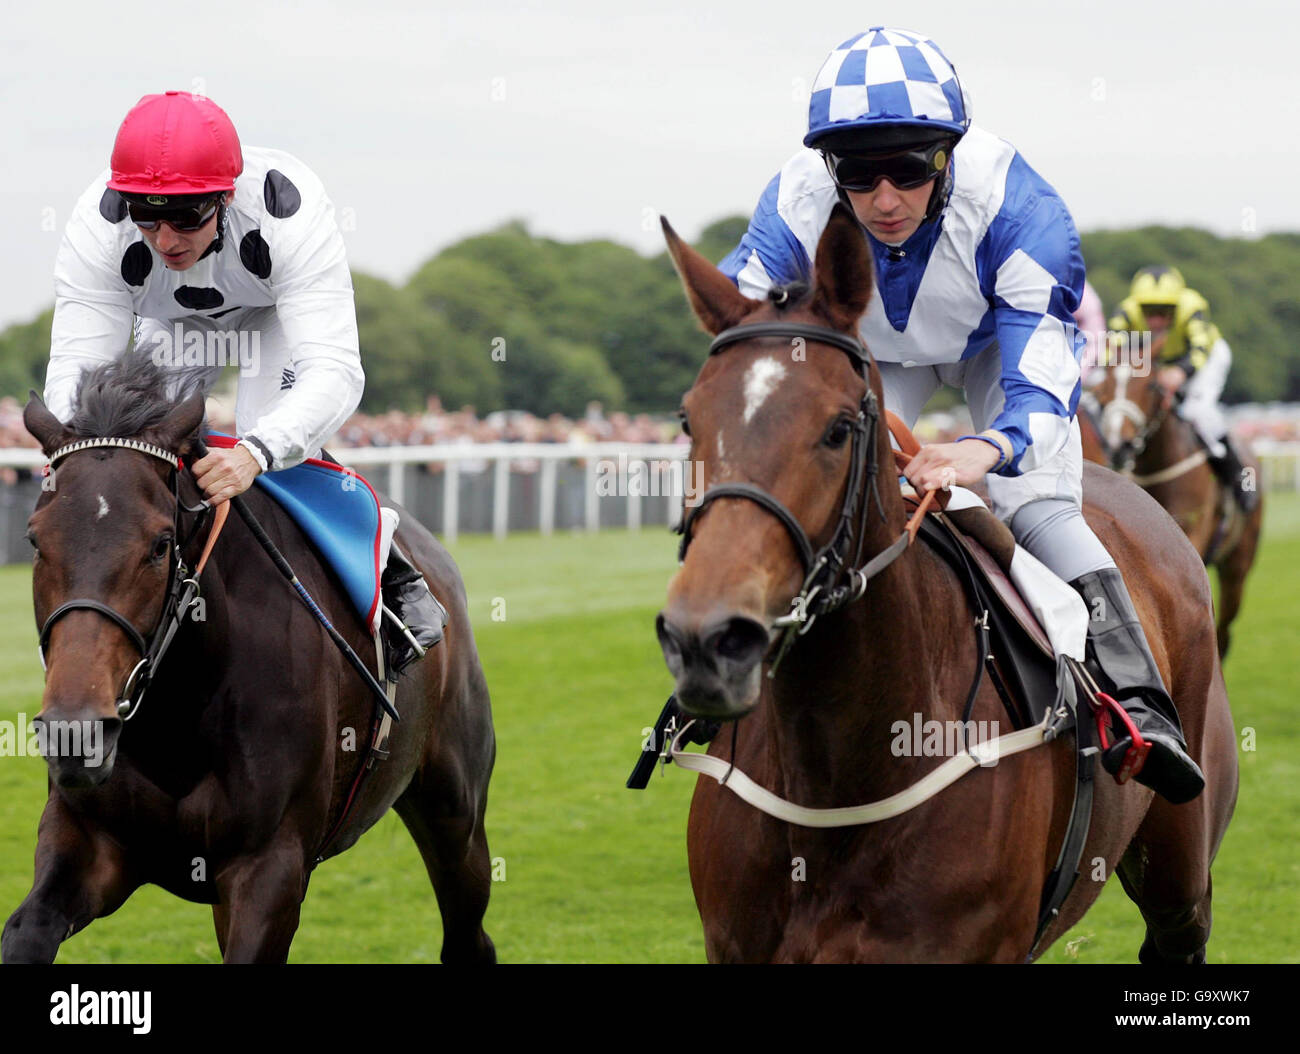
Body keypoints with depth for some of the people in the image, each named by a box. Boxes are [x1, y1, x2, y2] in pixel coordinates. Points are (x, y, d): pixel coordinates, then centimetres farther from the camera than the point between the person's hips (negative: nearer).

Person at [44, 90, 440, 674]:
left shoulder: (292, 212, -44)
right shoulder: (97, 226, -37)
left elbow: (334, 370, -51)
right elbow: (74, 365, -38)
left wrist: (256, 452, -69)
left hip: (281, 314, -3)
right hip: (171, 322, 3)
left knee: (276, 455, -23)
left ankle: (392, 573, -5)